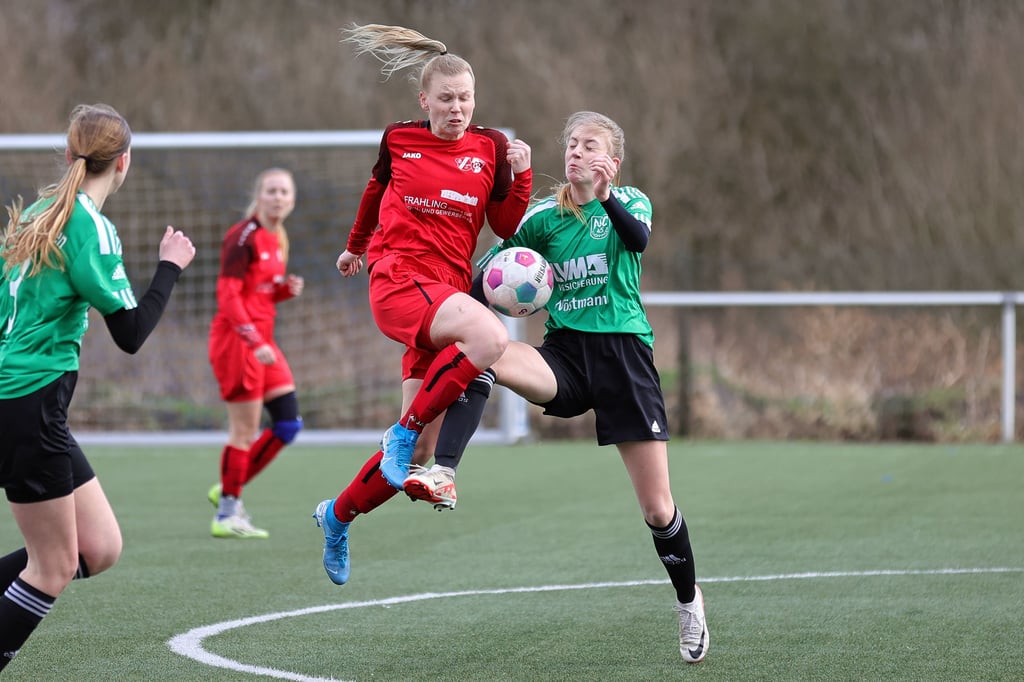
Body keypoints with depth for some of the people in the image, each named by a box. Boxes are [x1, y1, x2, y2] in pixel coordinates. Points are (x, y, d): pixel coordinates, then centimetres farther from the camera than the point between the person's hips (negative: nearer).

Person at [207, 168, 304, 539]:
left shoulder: (277, 239, 14)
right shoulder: (243, 237, -13)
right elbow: (228, 295, -18)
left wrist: (287, 289, 0)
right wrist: (254, 341, -26)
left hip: (261, 341, 9)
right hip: (237, 340, -9)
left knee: (288, 423, 6)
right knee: (245, 431, -6)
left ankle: (228, 489, 16)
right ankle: (227, 514, 3)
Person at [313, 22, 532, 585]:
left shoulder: (490, 148, 8)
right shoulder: (398, 141, 5)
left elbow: (508, 228, 8)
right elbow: (376, 191, 26)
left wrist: (520, 175, -7)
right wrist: (356, 245, 40)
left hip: (448, 291, 3)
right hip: (397, 279, -3)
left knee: (417, 453, -1)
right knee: (490, 336, -36)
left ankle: (337, 517, 22)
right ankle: (405, 429, -22)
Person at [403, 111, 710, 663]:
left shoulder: (631, 201, 2)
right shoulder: (544, 217, 8)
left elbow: (639, 237, -21)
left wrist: (606, 198, -37)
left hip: (623, 353, -2)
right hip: (565, 352, 2)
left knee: (658, 510, -3)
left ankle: (689, 601, 22)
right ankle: (442, 476, -39)